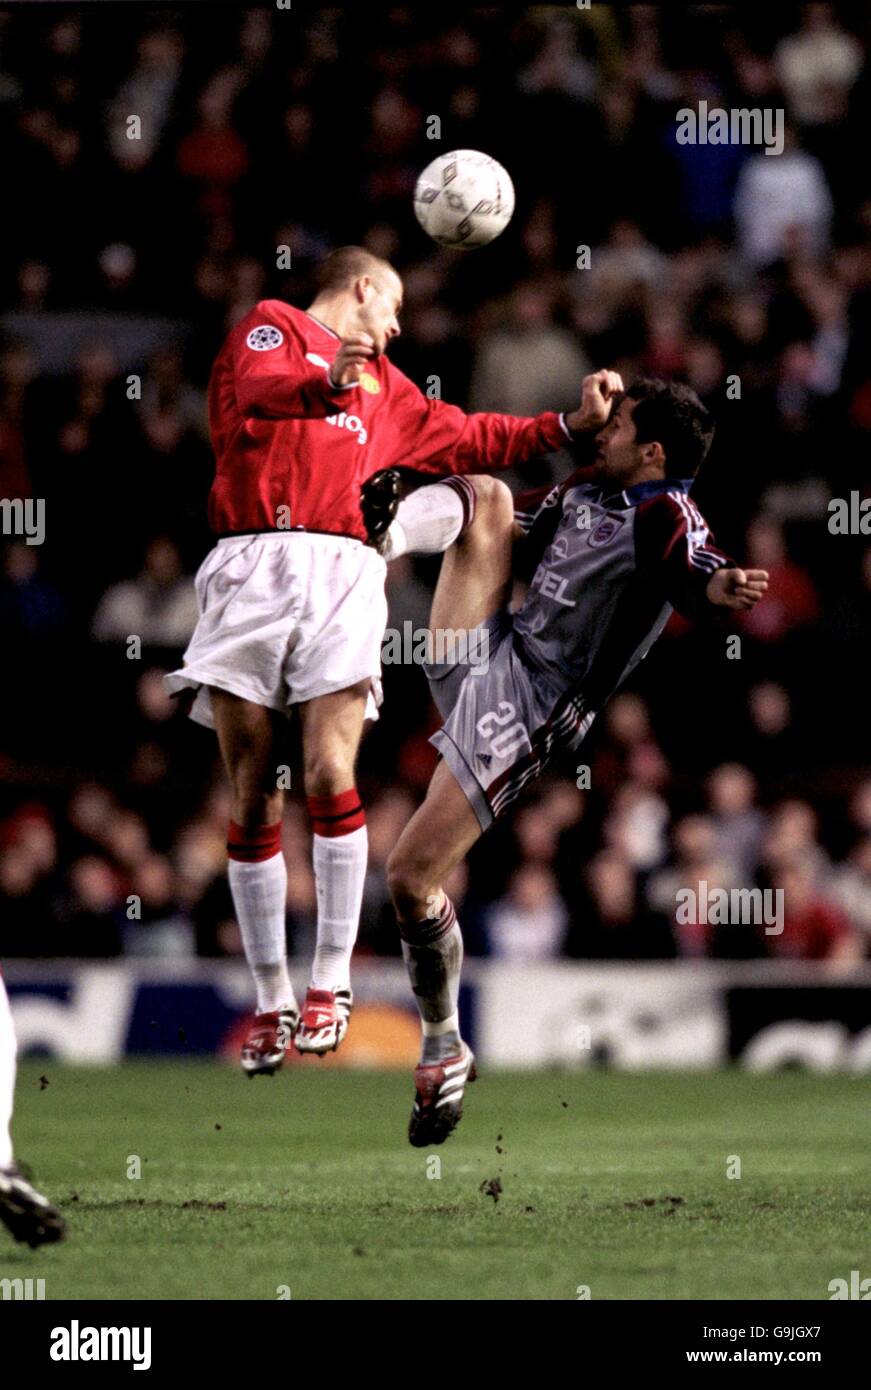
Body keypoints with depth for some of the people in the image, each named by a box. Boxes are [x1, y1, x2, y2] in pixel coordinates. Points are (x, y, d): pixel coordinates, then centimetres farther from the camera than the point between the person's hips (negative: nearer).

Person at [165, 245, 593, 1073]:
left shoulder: (383, 385, 30)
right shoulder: (272, 327, 11)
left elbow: (465, 439, 38)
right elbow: (262, 392, -11)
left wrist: (566, 427, 33)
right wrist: (325, 383, -32)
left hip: (342, 574, 3)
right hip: (253, 567, -3)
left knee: (330, 776, -15)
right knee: (253, 800, -3)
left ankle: (331, 981, -10)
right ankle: (271, 998, 2)